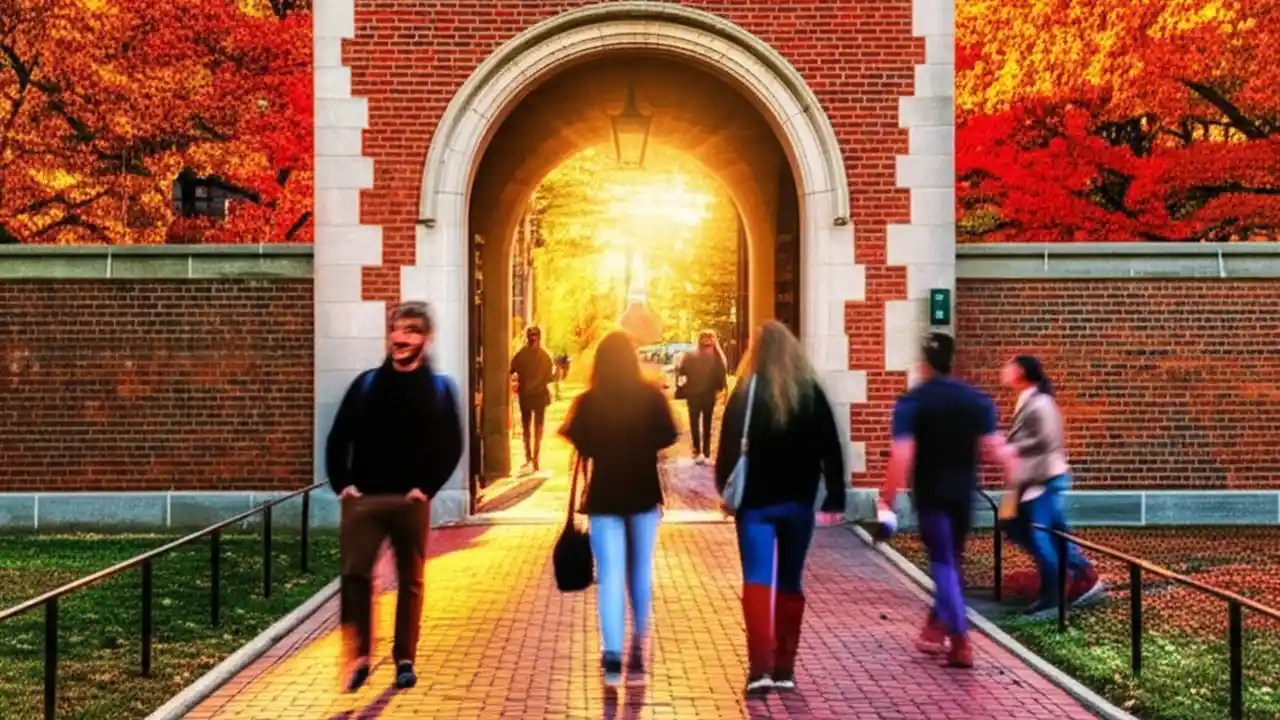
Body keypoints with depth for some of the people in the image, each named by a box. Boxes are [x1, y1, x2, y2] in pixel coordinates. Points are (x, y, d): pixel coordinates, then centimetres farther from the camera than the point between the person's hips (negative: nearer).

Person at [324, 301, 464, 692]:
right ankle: (360, 655, 5)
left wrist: (427, 488, -8)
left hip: (411, 501, -1)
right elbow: (339, 438, 7)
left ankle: (405, 659, 19)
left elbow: (451, 446, 0)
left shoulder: (439, 388, 3)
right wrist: (341, 483, -4)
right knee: (354, 574, -7)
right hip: (363, 498, 1)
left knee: (410, 580, 7)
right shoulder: (366, 383, 7)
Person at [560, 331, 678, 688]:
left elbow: (581, 445, -8)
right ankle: (639, 641, 33)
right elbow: (668, 437, -4)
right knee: (640, 569, 19)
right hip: (644, 492, 2)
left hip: (605, 495, -2)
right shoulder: (652, 396, -5)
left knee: (610, 574, -1)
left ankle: (613, 654, -12)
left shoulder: (589, 402, -8)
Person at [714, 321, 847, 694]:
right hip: (798, 501, 2)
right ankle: (784, 668, 15)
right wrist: (835, 498, 4)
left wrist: (726, 490, 4)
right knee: (790, 583, 12)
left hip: (756, 501, -2)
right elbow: (831, 448, 1)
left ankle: (760, 666, -15)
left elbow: (729, 445, -7)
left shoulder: (746, 392, -5)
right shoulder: (811, 391, 2)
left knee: (757, 581, -2)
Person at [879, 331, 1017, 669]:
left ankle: (960, 643, -4)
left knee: (943, 562, 2)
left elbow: (901, 456, -17)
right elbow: (996, 449, -5)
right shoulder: (977, 399, -1)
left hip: (930, 493, -3)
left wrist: (887, 499, -12)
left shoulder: (911, 402, -10)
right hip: (963, 491, 4)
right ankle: (936, 628, 31)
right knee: (951, 559, 19)